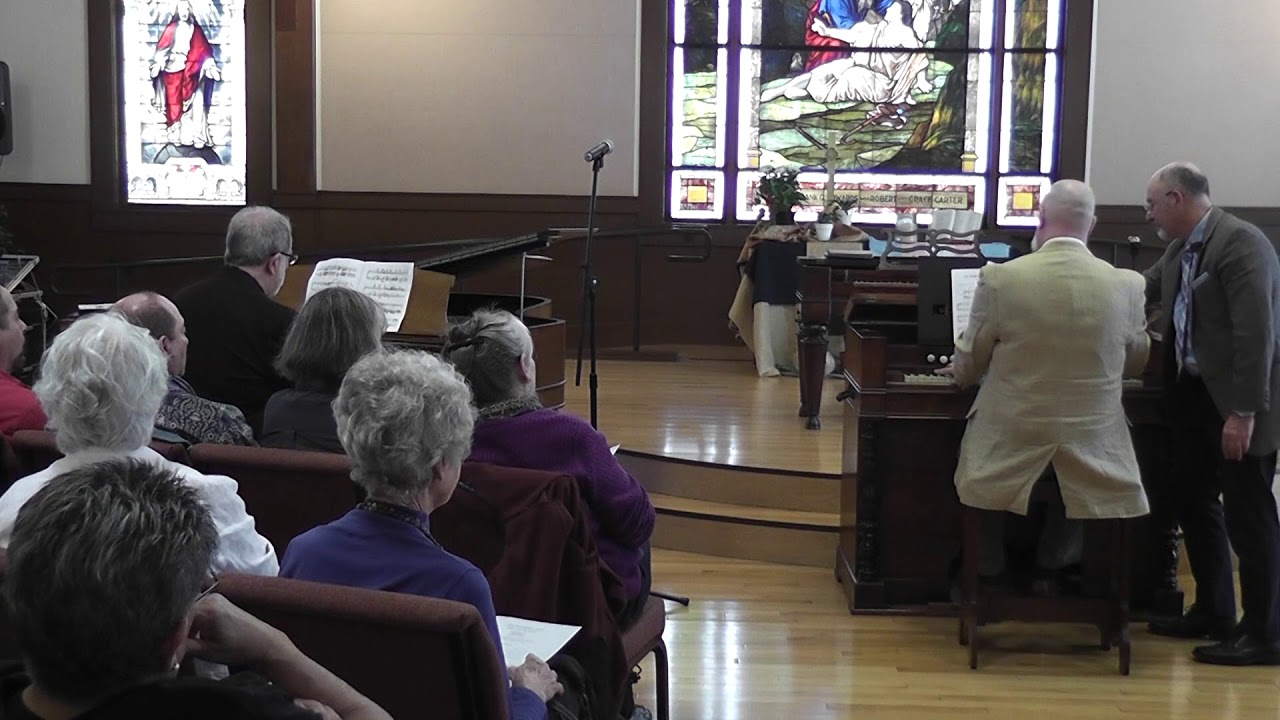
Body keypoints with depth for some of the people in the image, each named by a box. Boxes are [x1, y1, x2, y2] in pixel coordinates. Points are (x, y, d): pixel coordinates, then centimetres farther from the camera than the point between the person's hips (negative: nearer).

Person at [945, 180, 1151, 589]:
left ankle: (987, 576, 35)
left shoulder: (1001, 279, -14)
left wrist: (960, 374, 23)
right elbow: (1136, 361, 10)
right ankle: (1052, 570, 39)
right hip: (1091, 445, 2)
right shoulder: (1126, 285, -8)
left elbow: (969, 362, -2)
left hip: (1010, 447, -2)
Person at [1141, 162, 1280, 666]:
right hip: (1192, 395, 9)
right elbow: (1139, 293, 24)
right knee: (1192, 500, 16)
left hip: (1234, 401, -9)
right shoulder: (1179, 249, 8)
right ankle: (1213, 612, 30)